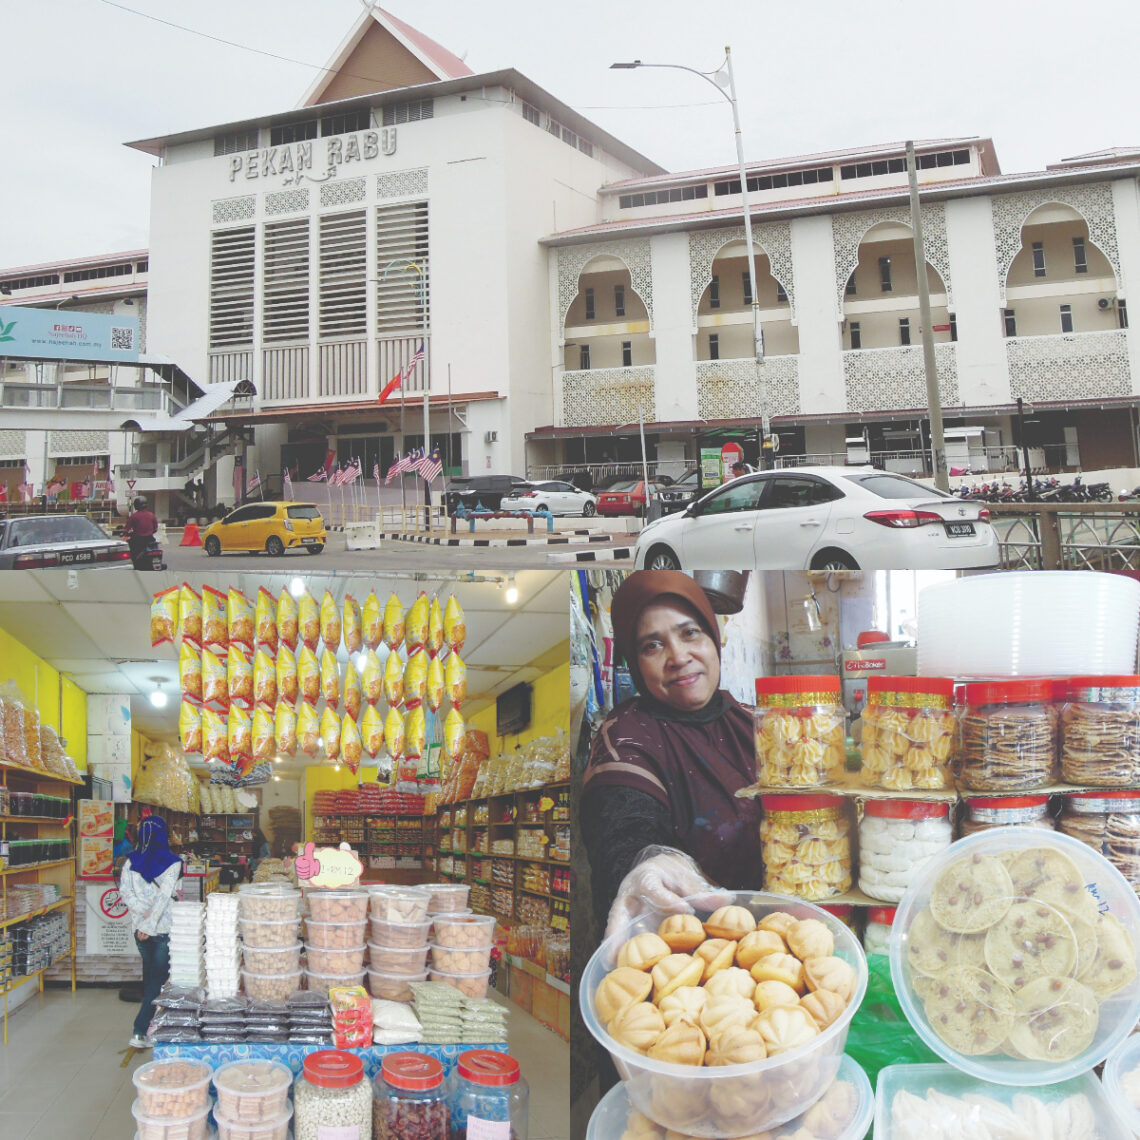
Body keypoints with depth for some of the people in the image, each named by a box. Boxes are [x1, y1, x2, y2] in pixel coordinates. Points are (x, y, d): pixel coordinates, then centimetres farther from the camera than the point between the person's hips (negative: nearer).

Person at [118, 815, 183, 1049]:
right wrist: (151, 923, -19)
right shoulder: (171, 862, -13)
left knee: (150, 974, 21)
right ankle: (140, 1032, -5)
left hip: (140, 927, 5)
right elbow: (164, 896, -20)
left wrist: (143, 911, -8)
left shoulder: (132, 860, 0)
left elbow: (124, 889, -6)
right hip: (164, 929, -5)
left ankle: (150, 1019, 33)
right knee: (159, 977, 2)